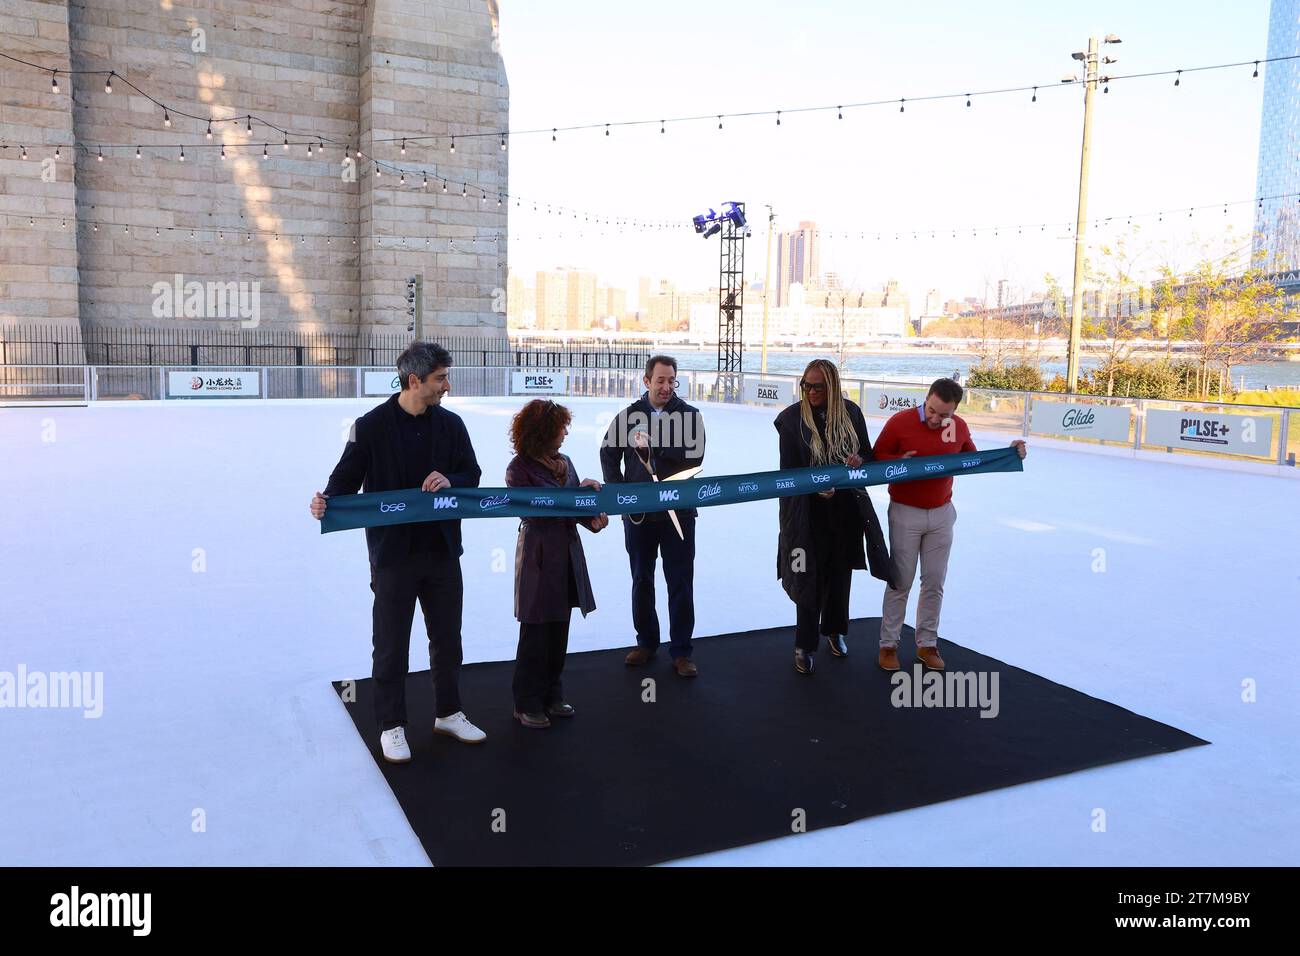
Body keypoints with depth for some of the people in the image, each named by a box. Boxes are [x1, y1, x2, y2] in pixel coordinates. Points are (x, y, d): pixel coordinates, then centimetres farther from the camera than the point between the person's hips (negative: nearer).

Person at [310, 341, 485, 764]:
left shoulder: (451, 424, 3)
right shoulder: (371, 426, -9)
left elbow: (472, 475, 6)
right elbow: (347, 477, -6)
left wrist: (450, 481, -16)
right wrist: (326, 500, -26)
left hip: (443, 550, 4)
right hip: (394, 552, -4)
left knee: (447, 638, 16)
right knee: (391, 644, 7)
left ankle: (448, 713, 33)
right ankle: (392, 726, 22)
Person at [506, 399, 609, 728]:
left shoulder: (564, 462, 8)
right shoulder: (519, 468, -10)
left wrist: (594, 518, -12)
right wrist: (579, 490, -19)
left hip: (567, 554, 6)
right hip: (539, 556, -6)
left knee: (559, 631, 13)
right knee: (536, 634, 2)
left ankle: (551, 695, 27)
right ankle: (527, 704, 15)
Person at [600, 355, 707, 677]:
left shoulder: (689, 415, -1)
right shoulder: (629, 415, 4)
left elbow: (694, 457, -14)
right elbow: (609, 453, 10)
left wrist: (652, 445, -19)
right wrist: (618, 492, -1)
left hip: (678, 512, -2)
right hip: (638, 512, 2)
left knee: (681, 583, 2)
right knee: (641, 580, 13)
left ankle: (681, 651, 12)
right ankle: (646, 642, 28)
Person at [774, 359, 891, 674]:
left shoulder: (851, 412, -2)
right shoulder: (792, 418, -9)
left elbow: (868, 452, 8)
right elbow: (788, 469, -8)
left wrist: (859, 460, -15)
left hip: (846, 506, 3)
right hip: (809, 509, -3)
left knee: (840, 572, 17)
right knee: (811, 575, 0)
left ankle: (834, 630, 39)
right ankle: (805, 645, 14)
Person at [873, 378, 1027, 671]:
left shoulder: (959, 427, -2)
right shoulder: (900, 422, -15)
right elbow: (877, 458, -6)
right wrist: (899, 461, -25)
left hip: (941, 514, 4)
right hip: (905, 513, -4)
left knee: (934, 582, 9)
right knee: (901, 582, 3)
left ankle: (927, 644, 21)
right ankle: (888, 644, 15)